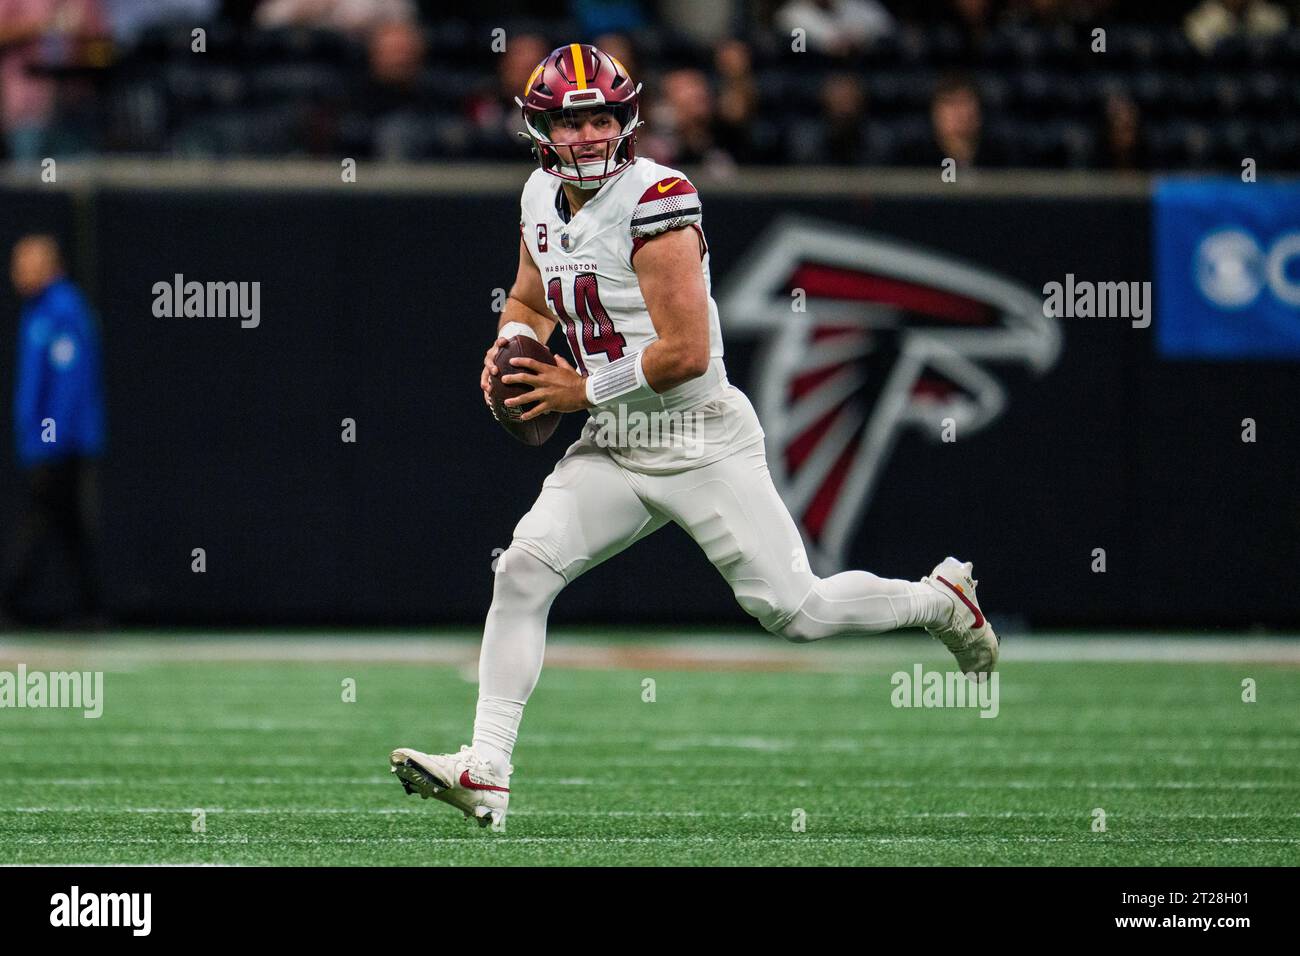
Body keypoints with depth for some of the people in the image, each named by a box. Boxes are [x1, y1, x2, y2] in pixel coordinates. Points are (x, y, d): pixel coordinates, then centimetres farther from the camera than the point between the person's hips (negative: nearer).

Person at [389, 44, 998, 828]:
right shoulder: (543, 198, 5)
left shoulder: (654, 200, -19)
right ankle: (486, 773, -10)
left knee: (794, 610, -4)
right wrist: (512, 349, 3)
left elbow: (688, 351, -23)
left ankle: (941, 600, 24)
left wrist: (584, 390, -14)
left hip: (703, 442, -7)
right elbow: (530, 301, 26)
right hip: (615, 450, 7)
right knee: (523, 570, -10)